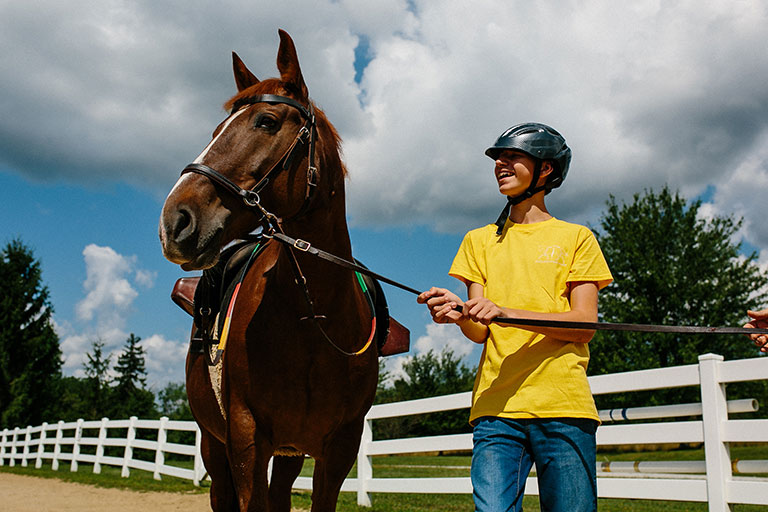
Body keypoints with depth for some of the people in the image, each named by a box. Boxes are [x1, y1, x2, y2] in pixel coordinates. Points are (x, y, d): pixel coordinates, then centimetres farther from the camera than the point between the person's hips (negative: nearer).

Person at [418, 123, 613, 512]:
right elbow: (480, 333, 8)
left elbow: (584, 325, -2)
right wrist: (461, 315, -16)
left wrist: (508, 312, -16)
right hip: (495, 406, 2)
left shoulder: (576, 238, 11)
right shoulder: (480, 240, 17)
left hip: (563, 406, -1)